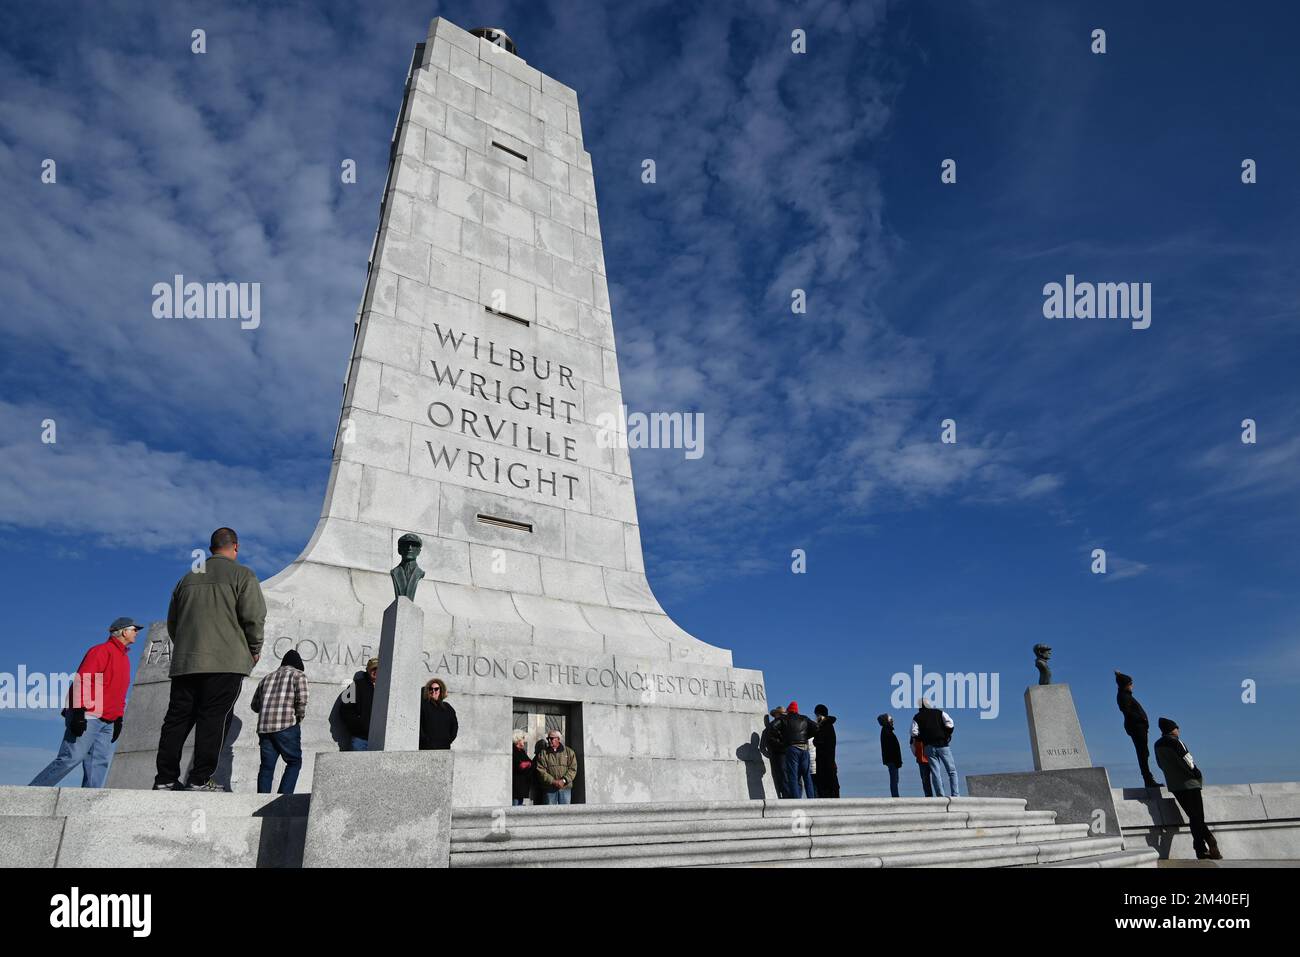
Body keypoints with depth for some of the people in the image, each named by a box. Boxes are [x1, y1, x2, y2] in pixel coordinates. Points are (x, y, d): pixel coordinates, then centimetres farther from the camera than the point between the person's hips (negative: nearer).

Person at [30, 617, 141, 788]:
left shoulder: (125, 659, 21)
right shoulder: (102, 650, -6)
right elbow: (82, 681, -16)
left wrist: (119, 719, 18)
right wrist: (78, 713, -23)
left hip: (107, 723, 8)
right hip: (87, 717, -8)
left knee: (101, 762, -2)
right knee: (72, 758, -11)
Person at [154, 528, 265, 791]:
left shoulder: (188, 578, 19)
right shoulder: (242, 574, 0)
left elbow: (172, 622, 23)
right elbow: (254, 616, -8)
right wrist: (255, 649, 5)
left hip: (185, 661, 6)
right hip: (226, 661, -6)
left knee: (177, 719, 8)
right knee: (214, 720, -5)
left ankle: (165, 779, 8)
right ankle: (201, 779, -7)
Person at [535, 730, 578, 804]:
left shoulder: (569, 752, 8)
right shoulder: (543, 753, 7)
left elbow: (573, 769, 1)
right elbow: (541, 770, -3)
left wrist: (564, 780, -13)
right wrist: (553, 781, -14)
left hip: (565, 787, 0)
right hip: (549, 788, 0)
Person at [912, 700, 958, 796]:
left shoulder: (917, 717, 7)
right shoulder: (939, 712, 6)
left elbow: (914, 732, -5)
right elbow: (949, 723, -7)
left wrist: (922, 739, 10)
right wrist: (947, 736, 5)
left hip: (929, 747, 1)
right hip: (942, 745, -1)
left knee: (935, 773, 3)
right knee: (952, 771, 5)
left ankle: (941, 795, -3)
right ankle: (955, 795, -3)